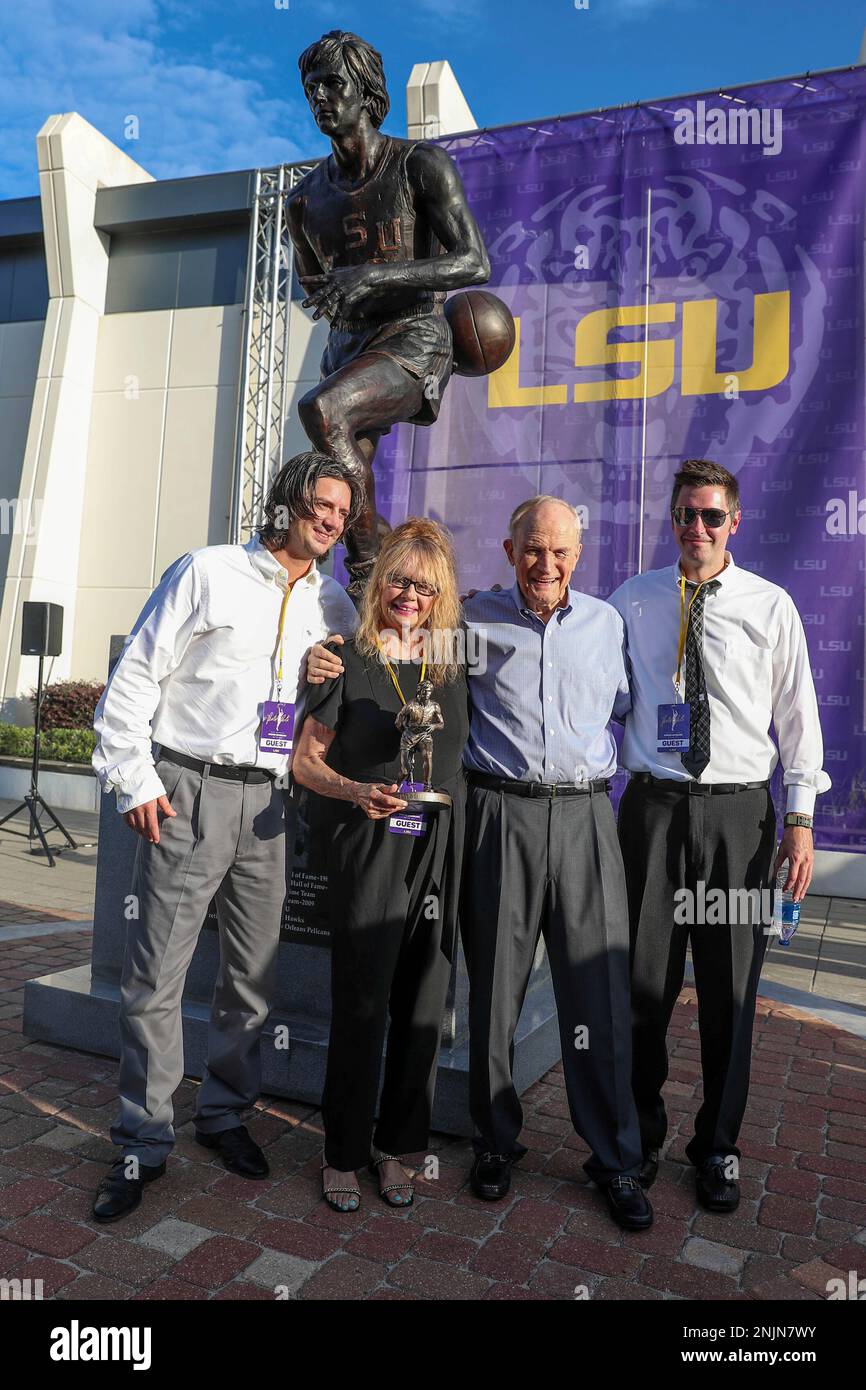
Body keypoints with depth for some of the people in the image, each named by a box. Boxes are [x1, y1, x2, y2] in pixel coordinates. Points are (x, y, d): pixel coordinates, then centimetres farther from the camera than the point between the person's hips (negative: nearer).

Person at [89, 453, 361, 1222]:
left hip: (268, 802, 4)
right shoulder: (209, 572, 0)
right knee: (157, 975, 0)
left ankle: (225, 1112, 31)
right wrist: (134, 780, -7)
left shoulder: (333, 603, 12)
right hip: (189, 793, -4)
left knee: (254, 974, 10)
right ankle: (143, 1144, 16)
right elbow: (136, 675, -2)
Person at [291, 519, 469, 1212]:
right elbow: (306, 760, -2)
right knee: (361, 1003, 3)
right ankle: (344, 1152, 22)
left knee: (422, 1006, 10)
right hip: (369, 845, -3)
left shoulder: (455, 666, 9)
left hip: (440, 848, 4)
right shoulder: (349, 664, -1)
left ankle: (396, 1143, 28)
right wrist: (357, 792, -17)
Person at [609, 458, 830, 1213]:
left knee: (731, 988, 9)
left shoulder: (771, 606, 4)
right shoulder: (631, 602, 5)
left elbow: (798, 713, 5)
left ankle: (718, 1147, 30)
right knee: (644, 981, 7)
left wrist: (801, 818, 0)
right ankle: (642, 1130, 30)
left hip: (739, 812, 0)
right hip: (653, 807, 0)